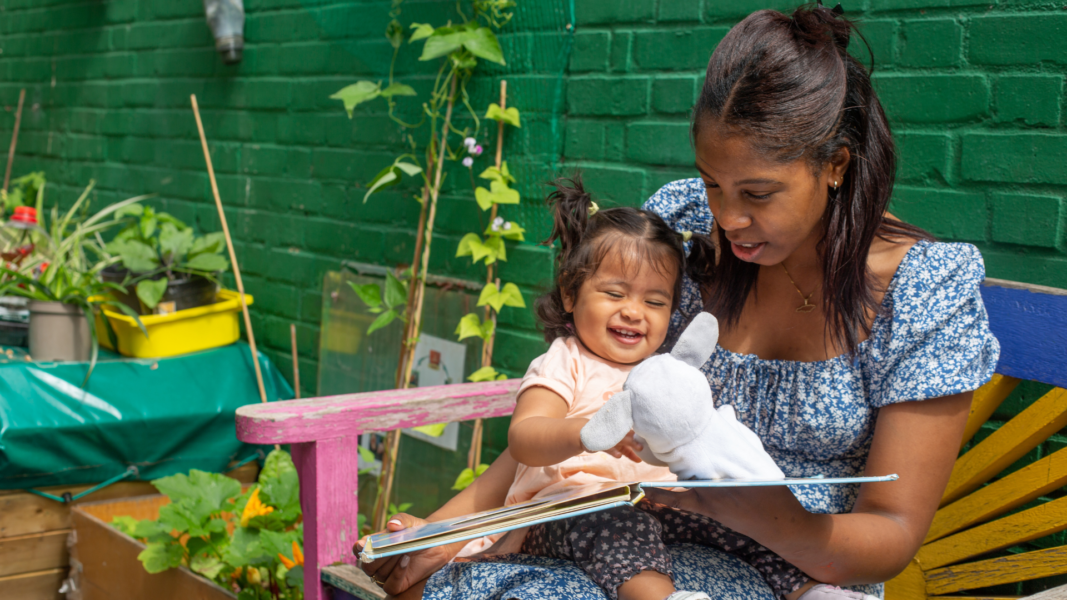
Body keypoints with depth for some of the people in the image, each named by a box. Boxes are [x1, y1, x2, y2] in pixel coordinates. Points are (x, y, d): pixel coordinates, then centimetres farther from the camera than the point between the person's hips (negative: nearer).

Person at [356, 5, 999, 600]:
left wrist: (745, 508, -30)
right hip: (645, 543, 4)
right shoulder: (681, 223, -3)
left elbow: (892, 539, -11)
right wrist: (461, 516, -10)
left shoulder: (928, 294, -11)